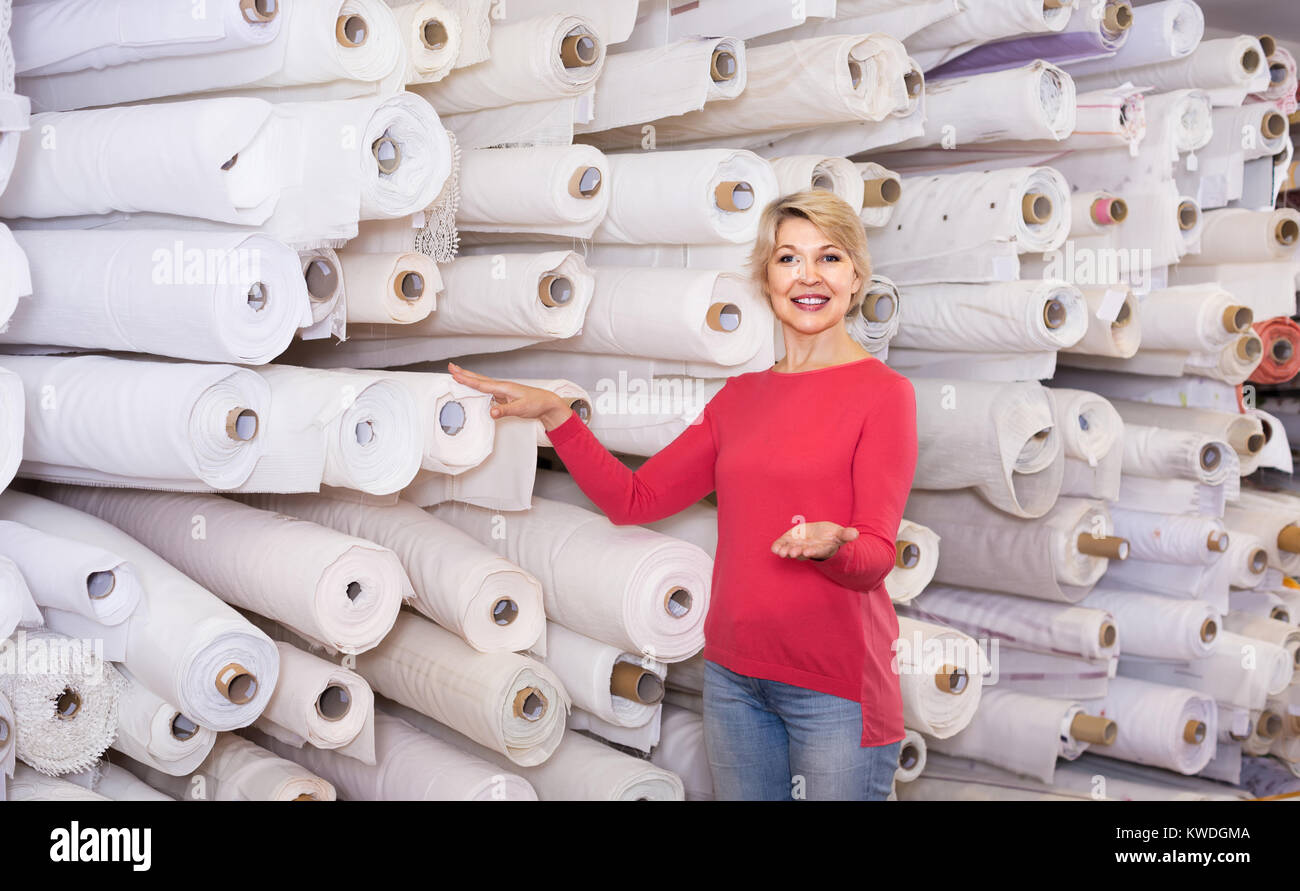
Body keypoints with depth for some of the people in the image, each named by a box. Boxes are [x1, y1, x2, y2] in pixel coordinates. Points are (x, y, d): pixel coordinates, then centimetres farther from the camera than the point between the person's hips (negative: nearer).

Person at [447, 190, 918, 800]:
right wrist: (554, 415, 1)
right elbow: (634, 499, 10)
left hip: (835, 686, -5)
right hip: (733, 674, 5)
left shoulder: (882, 392, -7)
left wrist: (829, 545, -33)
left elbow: (875, 558, -11)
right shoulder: (740, 396, 9)